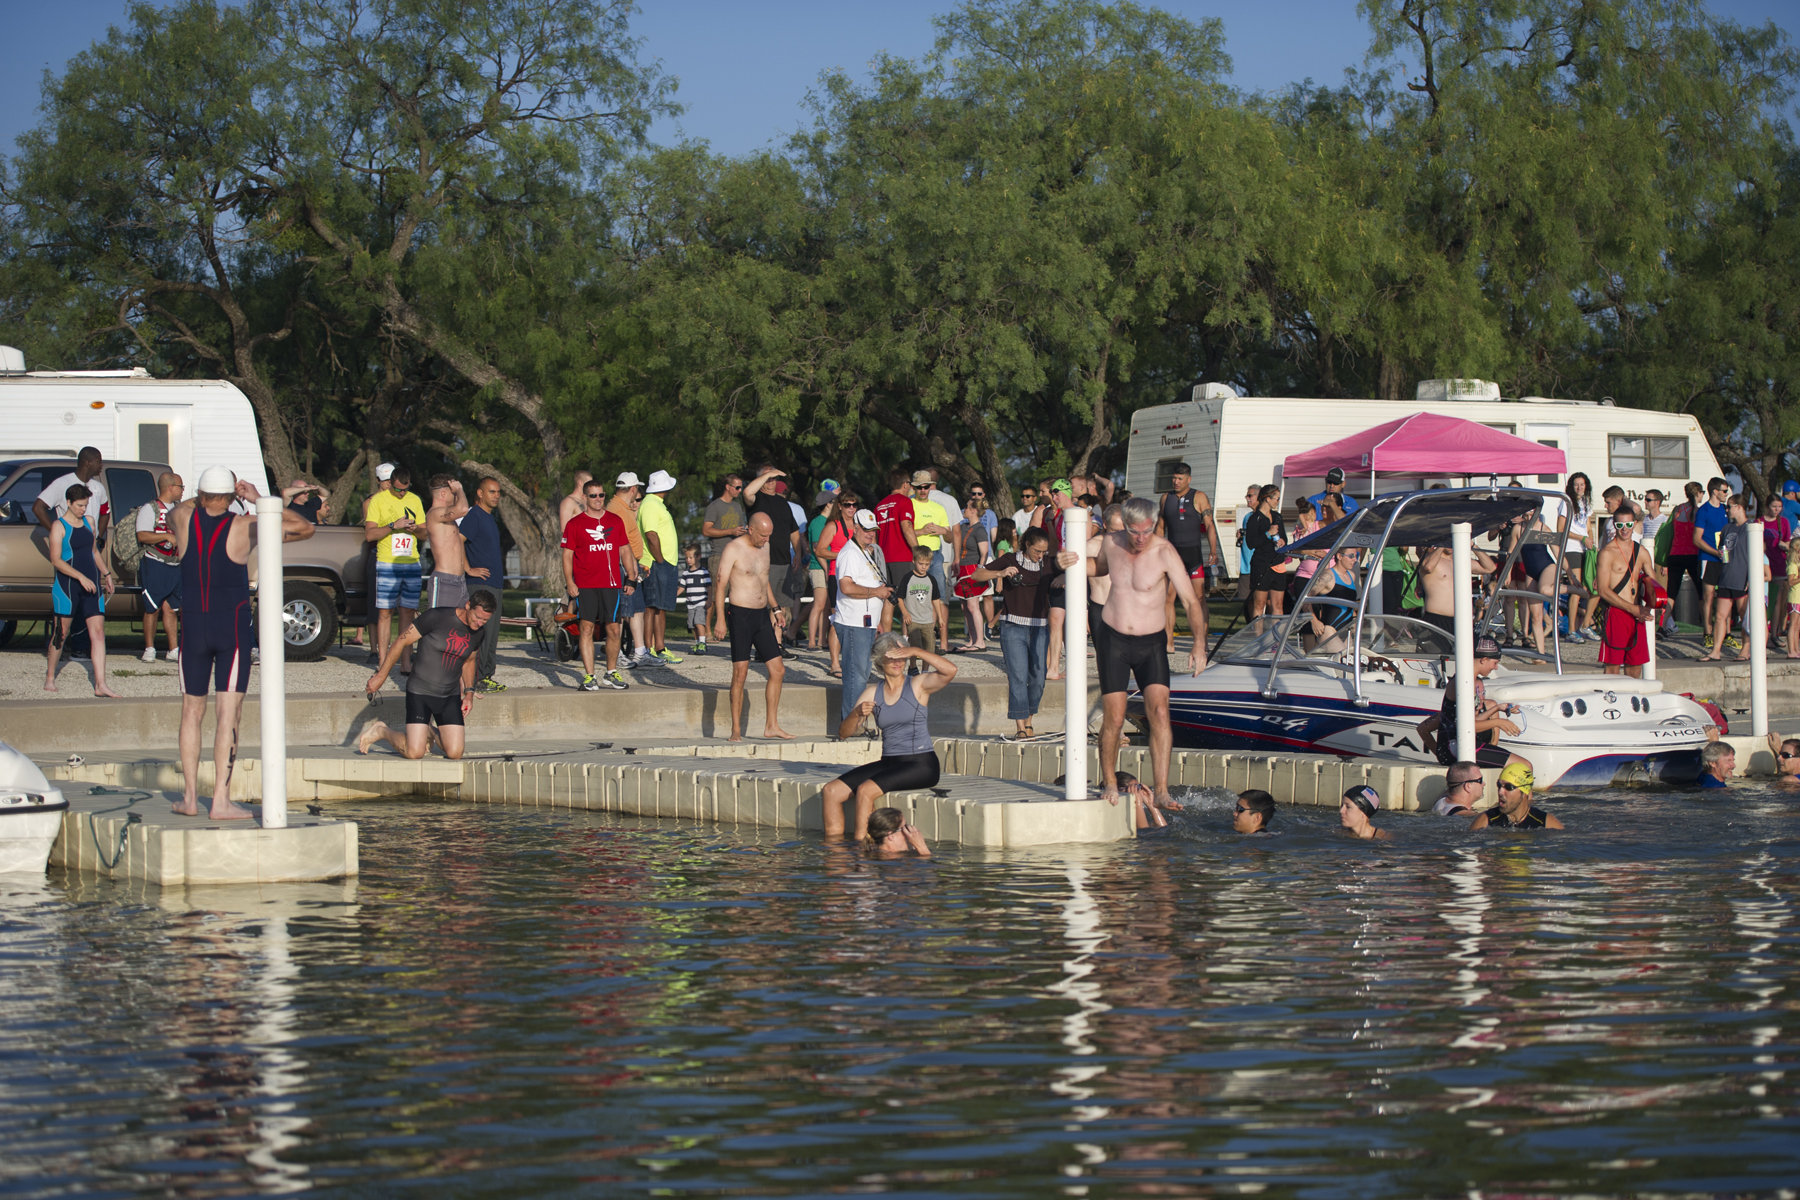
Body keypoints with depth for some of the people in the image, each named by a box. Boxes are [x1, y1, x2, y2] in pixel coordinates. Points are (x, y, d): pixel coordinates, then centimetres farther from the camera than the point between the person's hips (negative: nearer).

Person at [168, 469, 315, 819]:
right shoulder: (245, 527, -9)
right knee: (228, 713, -3)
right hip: (233, 629, -3)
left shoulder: (183, 519, 0)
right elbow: (306, 528, -1)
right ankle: (221, 800, -8)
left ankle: (190, 797, 15)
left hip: (193, 629, 3)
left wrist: (208, 497, 21)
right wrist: (259, 501, -1)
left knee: (192, 711, 14)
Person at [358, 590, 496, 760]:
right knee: (415, 753, -16)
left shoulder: (477, 633, 2)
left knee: (455, 753, -8)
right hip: (420, 691, -5)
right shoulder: (436, 617, -16)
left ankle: (430, 733, 25)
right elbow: (401, 642, -9)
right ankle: (381, 732, 14)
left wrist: (469, 692, 10)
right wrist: (381, 675, -6)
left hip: (451, 696, 5)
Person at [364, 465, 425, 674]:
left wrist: (415, 528, -5)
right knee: (385, 613, -5)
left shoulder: (414, 500, 13)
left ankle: (405, 662, 4)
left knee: (407, 613, 2)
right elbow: (369, 534, -8)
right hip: (387, 564, -4)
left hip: (412, 564, 4)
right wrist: (394, 526, -18)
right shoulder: (378, 500, -1)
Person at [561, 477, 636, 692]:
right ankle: (589, 676, -3)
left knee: (613, 629, 3)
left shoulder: (615, 521, 12)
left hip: (612, 584, 3)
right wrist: (569, 583, -8)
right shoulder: (575, 524, 2)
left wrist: (631, 578, 10)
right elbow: (567, 554, 1)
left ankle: (611, 673, 17)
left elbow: (625, 550, 17)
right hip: (585, 585, -3)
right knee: (586, 629, -6)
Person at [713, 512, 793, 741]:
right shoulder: (734, 549, -9)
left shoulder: (764, 547, 12)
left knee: (778, 670, 3)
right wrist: (721, 620, -17)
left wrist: (776, 608, 23)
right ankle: (736, 731, -1)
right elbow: (721, 585, -11)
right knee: (740, 673, -7)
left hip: (762, 615, 7)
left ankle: (771, 726, 10)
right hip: (740, 615, -7)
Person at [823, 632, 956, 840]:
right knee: (832, 791, -8)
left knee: (865, 790, -27)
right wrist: (857, 714, -15)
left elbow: (950, 670, -22)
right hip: (888, 762, 6)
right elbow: (844, 732, 6)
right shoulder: (872, 692, 10)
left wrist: (916, 651, -24)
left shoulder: (918, 684, -3)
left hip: (921, 765, -6)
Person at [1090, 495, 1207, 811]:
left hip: (1151, 643, -2)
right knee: (1113, 718, -4)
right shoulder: (1111, 543, -3)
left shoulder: (1164, 552, -16)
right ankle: (1108, 784, 17)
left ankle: (1162, 791, -14)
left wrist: (1199, 642, -30)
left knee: (1159, 711, -16)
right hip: (1113, 640, 2)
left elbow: (1190, 600, -19)